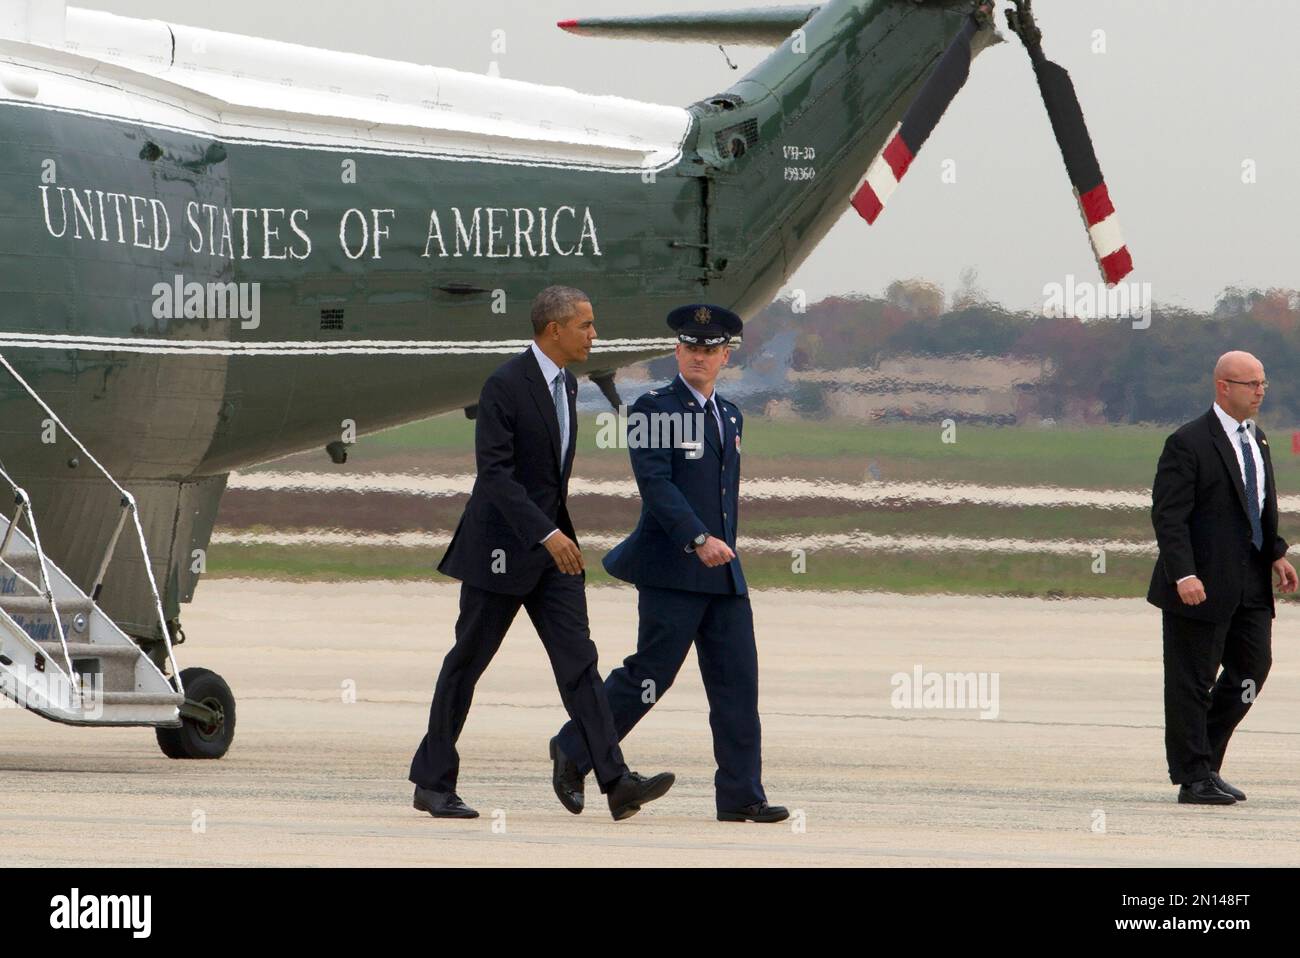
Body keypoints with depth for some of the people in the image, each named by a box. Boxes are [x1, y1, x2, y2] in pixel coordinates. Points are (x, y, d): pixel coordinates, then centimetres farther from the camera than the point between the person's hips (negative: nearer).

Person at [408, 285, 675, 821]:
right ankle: (433, 784, 15)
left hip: (552, 544, 7)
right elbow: (495, 474, -23)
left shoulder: (565, 384, 9)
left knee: (578, 661, -4)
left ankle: (616, 783, -14)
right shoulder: (504, 386, -17)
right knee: (467, 662, 4)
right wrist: (546, 534, -30)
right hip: (502, 549, -7)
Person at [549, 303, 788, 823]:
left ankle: (741, 796, 0)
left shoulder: (729, 416, 18)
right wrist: (699, 540, -24)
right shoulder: (653, 408, -6)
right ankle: (573, 752, 13)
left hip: (723, 573, 7)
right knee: (649, 675, -5)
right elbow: (655, 484, -16)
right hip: (672, 570, -7)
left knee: (737, 681, 0)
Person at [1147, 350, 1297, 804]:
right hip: (1202, 587, -8)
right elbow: (1168, 515, -16)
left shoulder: (1257, 439, 14)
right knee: (1192, 682, 1)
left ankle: (1203, 762, 20)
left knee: (1252, 668, 7)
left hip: (1250, 583, 8)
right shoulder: (1188, 443, -12)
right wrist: (1184, 575, -25)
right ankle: (1194, 777, 7)